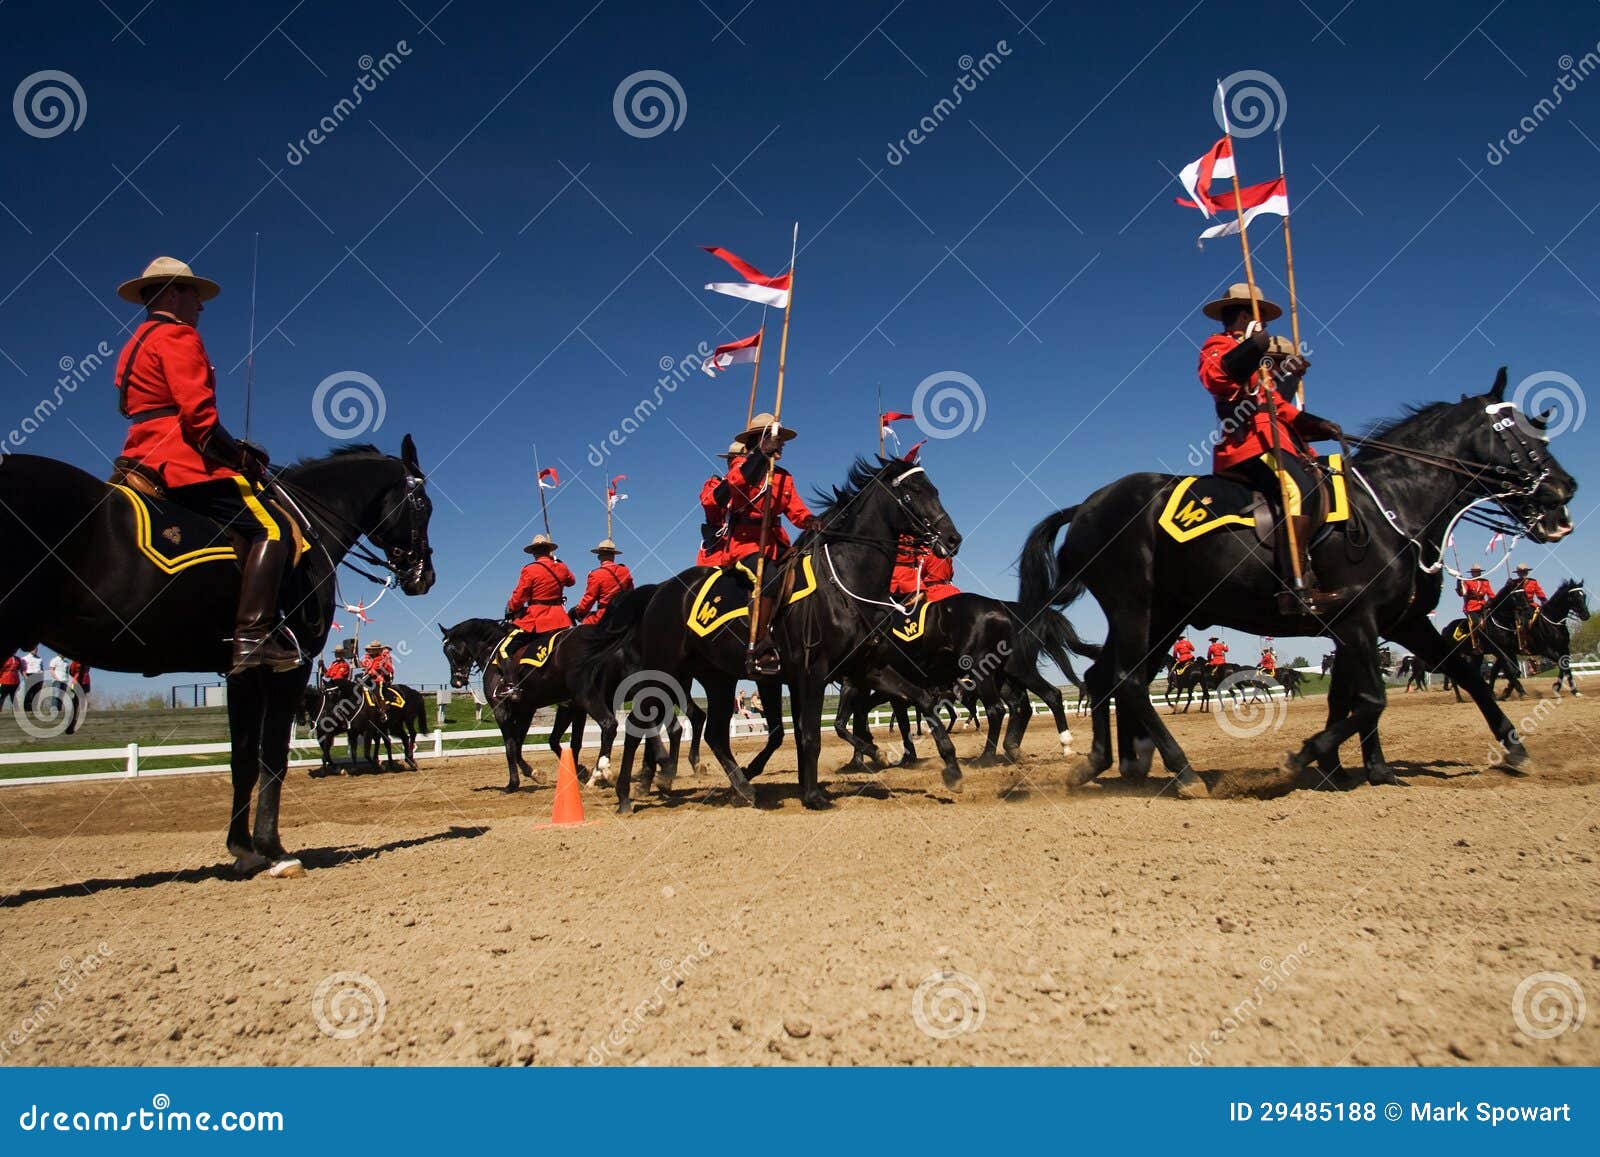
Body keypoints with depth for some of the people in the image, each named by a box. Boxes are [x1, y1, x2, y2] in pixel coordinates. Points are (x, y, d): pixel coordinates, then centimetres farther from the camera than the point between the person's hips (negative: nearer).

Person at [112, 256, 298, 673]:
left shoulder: (134, 346, 25)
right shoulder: (178, 336, -5)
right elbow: (198, 415, -19)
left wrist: (235, 450, 15)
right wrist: (242, 458, -9)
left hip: (143, 462, 10)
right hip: (184, 462, -10)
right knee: (272, 529, -17)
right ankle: (255, 634, -31)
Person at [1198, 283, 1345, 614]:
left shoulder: (1259, 358, 35)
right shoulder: (1219, 345, 7)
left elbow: (1280, 407, 31)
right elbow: (1214, 375, -18)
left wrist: (1318, 425, 18)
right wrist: (1252, 346, -27)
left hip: (1276, 439, 11)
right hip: (1250, 442, -11)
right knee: (1298, 487, -30)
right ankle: (1297, 588, -40)